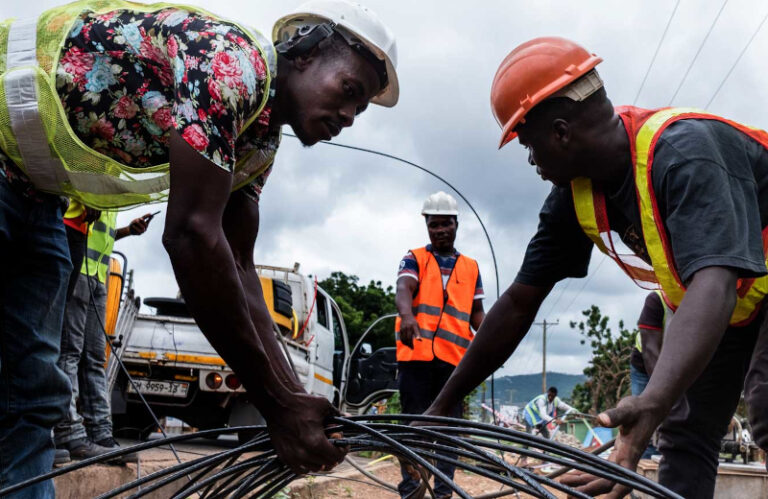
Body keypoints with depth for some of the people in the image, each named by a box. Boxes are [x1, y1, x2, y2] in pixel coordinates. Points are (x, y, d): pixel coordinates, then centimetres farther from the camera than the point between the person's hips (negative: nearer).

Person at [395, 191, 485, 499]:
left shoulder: (471, 267, 17)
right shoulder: (415, 259, 8)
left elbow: (476, 312, 16)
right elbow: (403, 290, -11)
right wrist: (408, 316, -34)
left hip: (454, 356, 3)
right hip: (417, 353, -2)